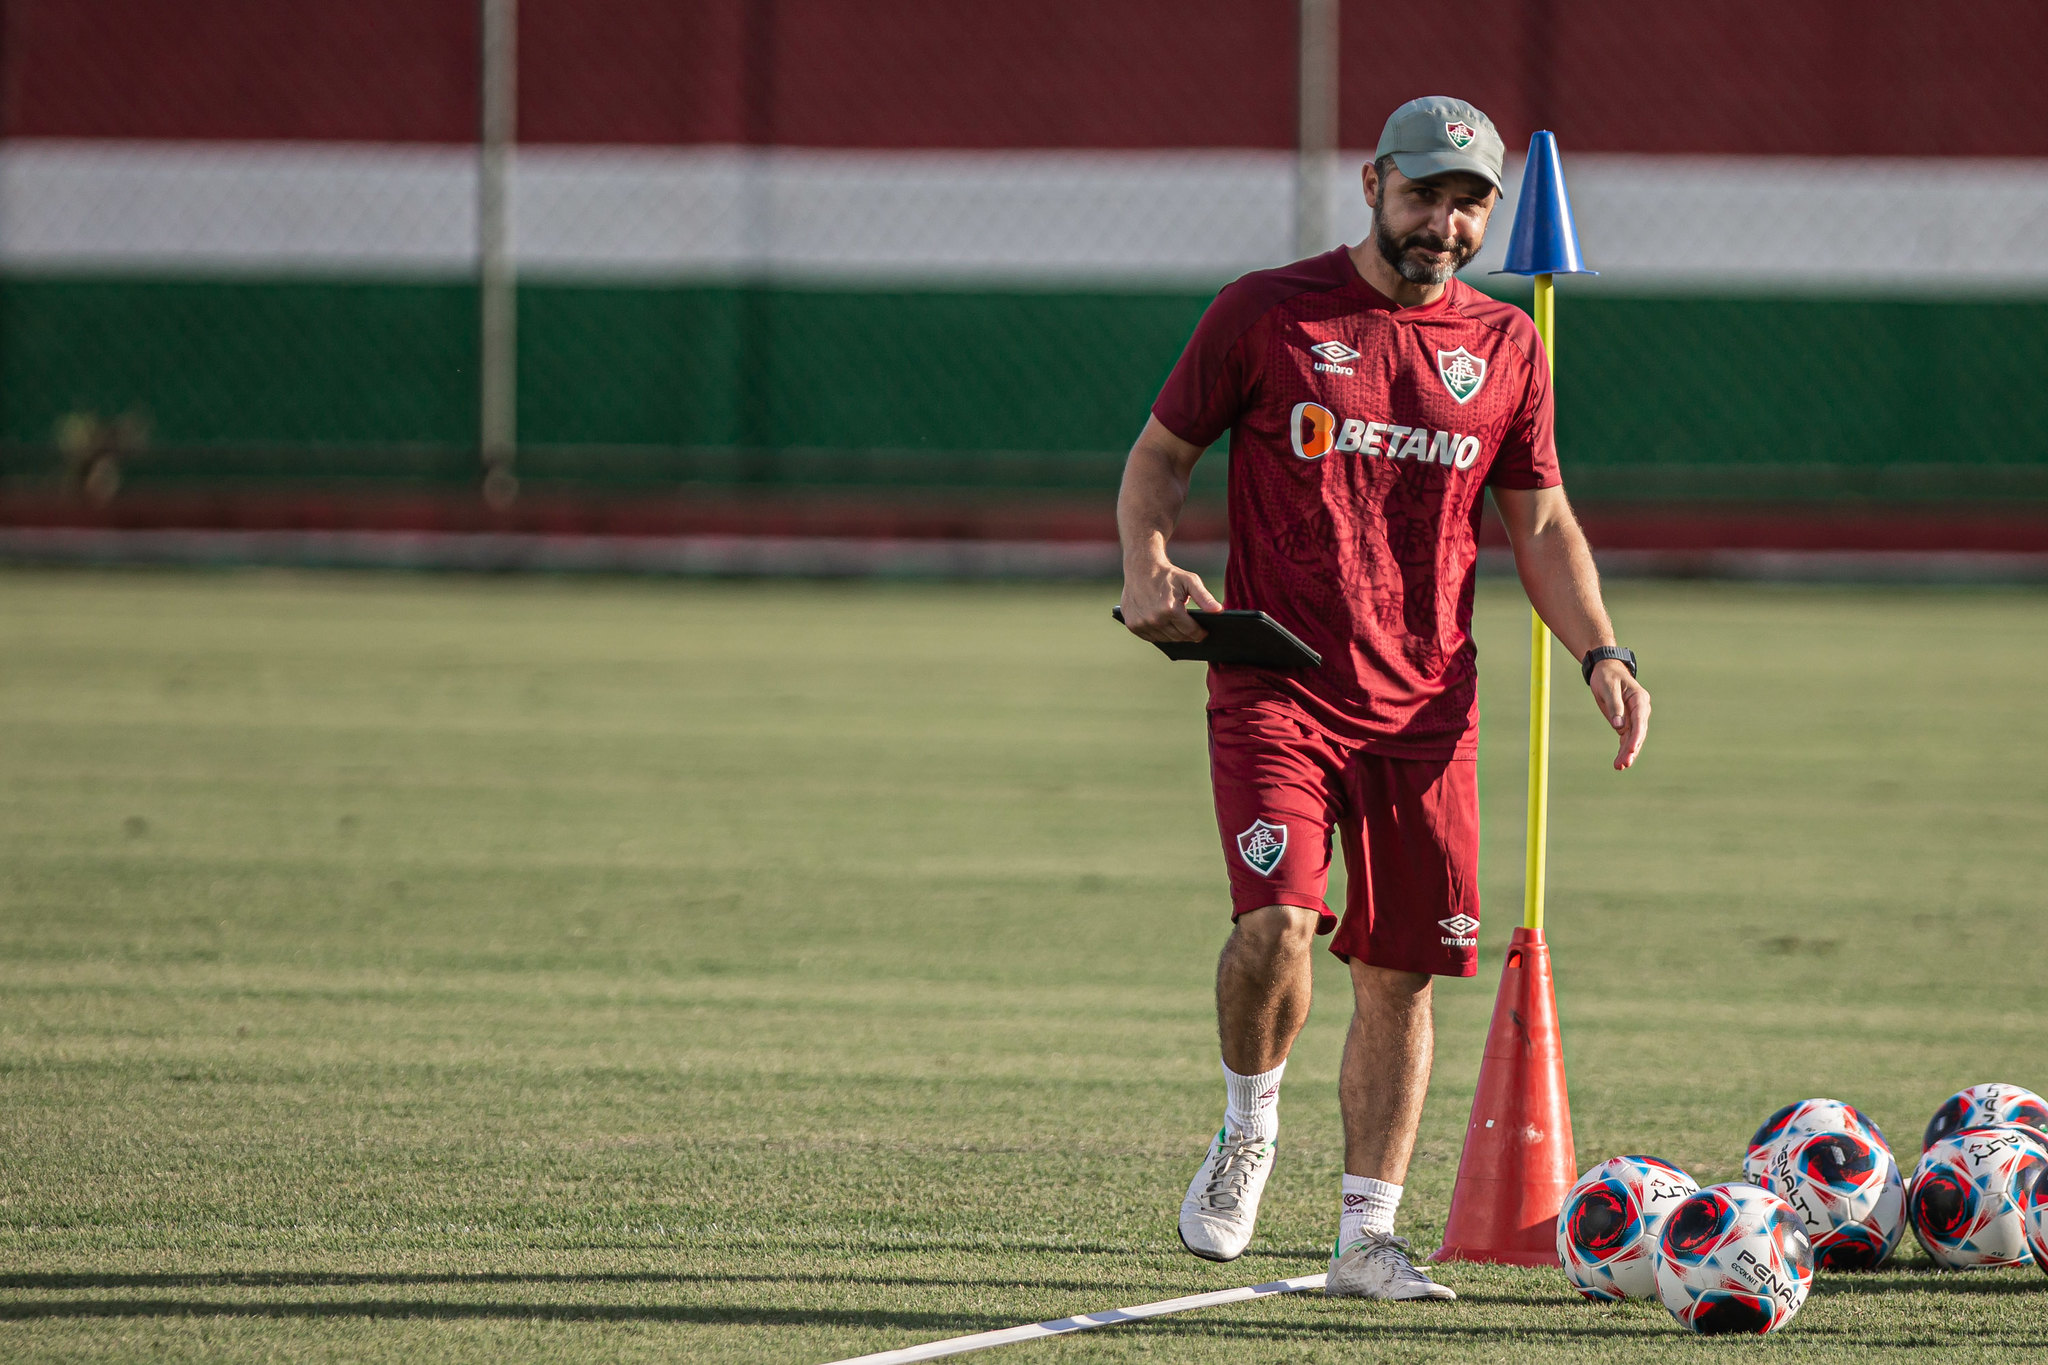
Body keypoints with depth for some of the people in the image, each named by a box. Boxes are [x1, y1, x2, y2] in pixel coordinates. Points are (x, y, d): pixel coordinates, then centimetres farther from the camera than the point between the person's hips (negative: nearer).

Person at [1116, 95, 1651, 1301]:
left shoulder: (1504, 345, 10)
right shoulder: (1266, 313, 0)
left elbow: (1542, 523, 18)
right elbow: (1162, 453, 9)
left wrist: (1600, 654, 3)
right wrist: (1148, 566, -11)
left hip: (1425, 704, 3)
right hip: (1276, 688, -3)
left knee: (1401, 969, 3)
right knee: (1278, 920, -21)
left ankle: (1369, 1234, 12)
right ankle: (1250, 1130, 7)